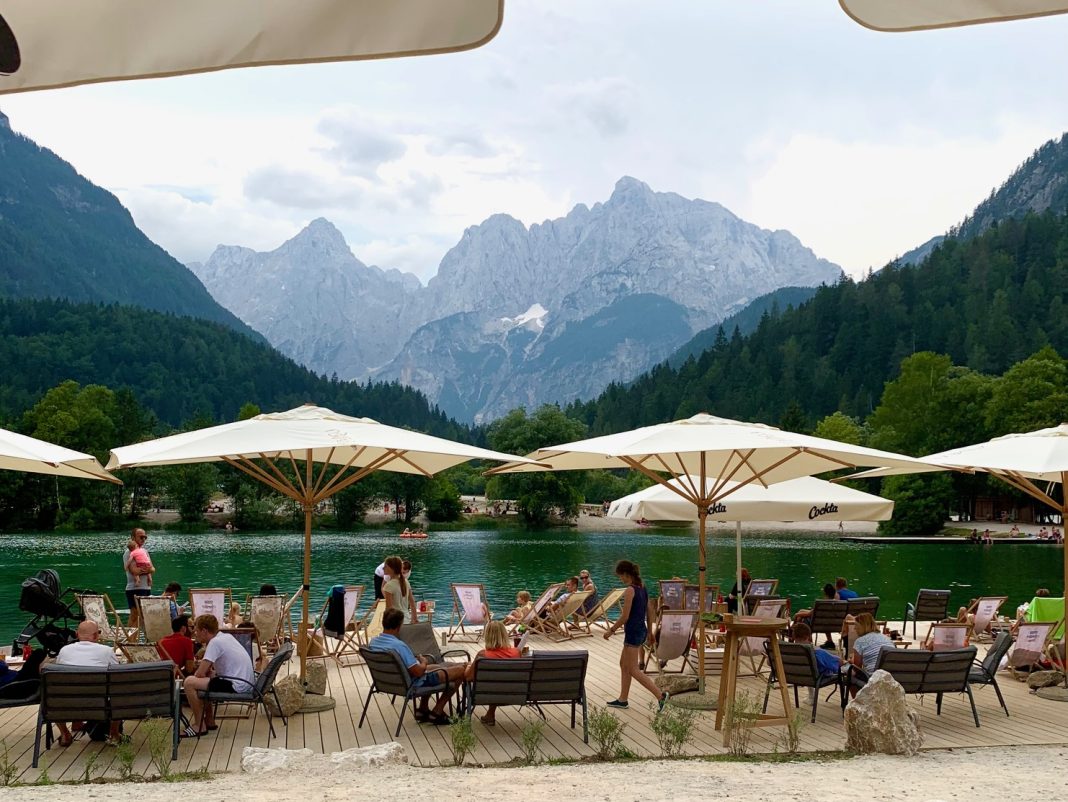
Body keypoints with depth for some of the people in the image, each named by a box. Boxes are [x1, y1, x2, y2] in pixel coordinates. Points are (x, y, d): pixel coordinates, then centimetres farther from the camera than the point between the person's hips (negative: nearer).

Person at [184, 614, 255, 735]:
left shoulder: (214, 642, -15)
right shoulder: (227, 636, 12)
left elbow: (200, 674, -16)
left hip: (236, 686, -10)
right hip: (246, 683, 10)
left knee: (189, 682, -12)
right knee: (206, 678, 27)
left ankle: (199, 726, -1)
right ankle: (209, 721, 30)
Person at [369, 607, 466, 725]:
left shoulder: (373, 642, -6)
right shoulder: (399, 645, -32)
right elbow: (418, 672, -29)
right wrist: (424, 663, -7)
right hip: (414, 683, -9)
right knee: (462, 669, -1)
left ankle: (423, 710, 28)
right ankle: (437, 712, 9)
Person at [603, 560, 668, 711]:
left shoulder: (630, 590, -18)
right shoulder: (642, 588, 8)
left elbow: (625, 616, -19)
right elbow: (650, 612, 14)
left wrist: (611, 630, -8)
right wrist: (649, 632, 23)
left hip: (633, 632, -9)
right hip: (641, 630, 9)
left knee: (633, 670, -2)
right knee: (623, 664, 18)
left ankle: (660, 695, -7)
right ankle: (622, 699, 24)